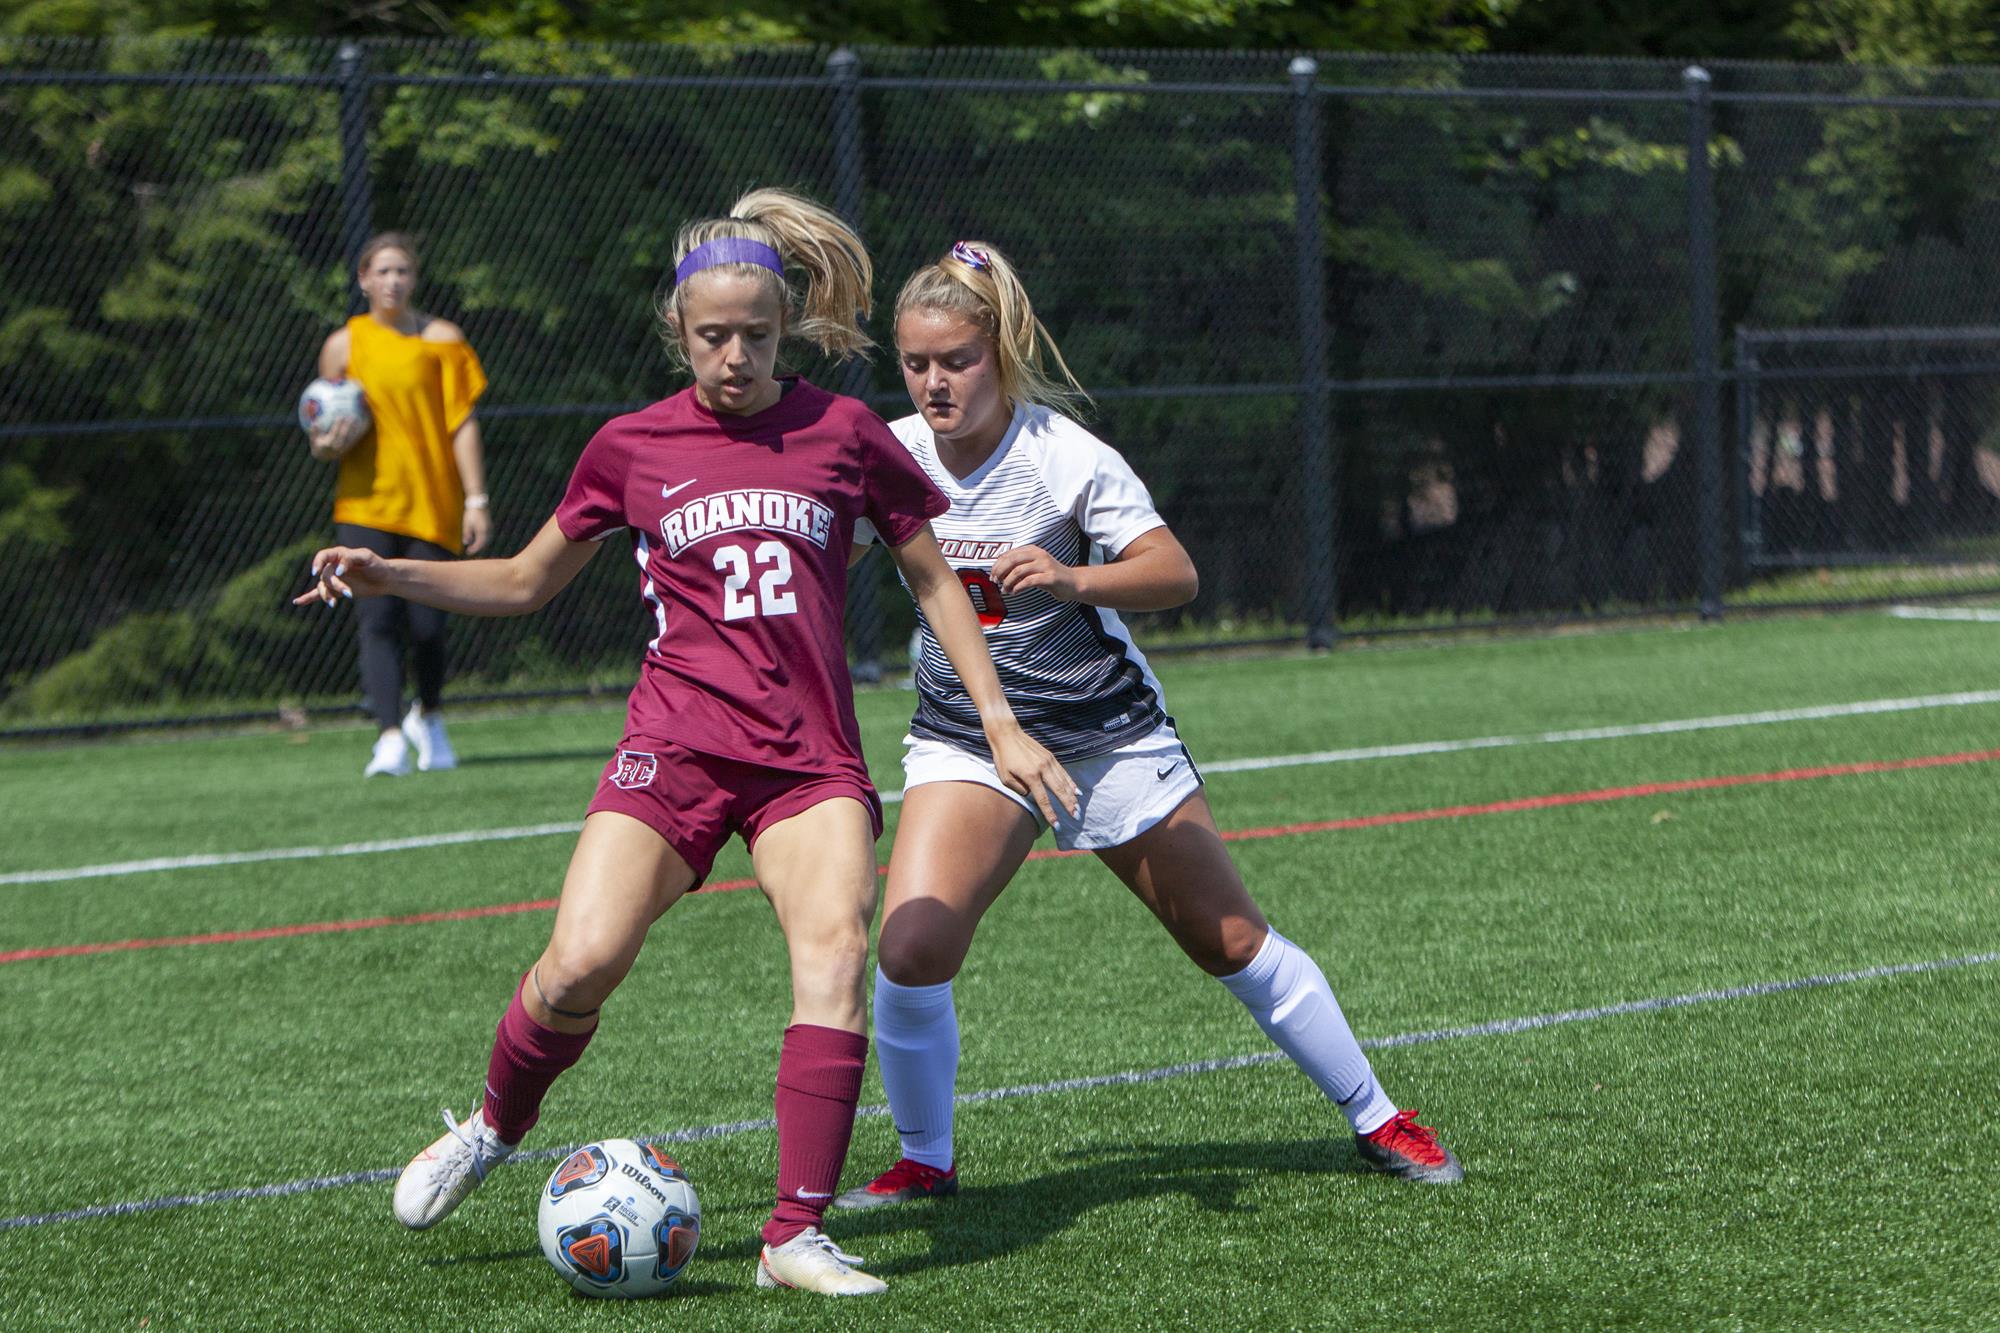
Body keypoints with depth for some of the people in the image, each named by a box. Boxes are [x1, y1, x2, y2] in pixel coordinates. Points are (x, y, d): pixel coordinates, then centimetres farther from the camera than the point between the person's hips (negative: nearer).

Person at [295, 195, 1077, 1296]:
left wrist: (1002, 727, 11)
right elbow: (524, 583, 19)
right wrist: (390, 577, 4)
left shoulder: (842, 433, 5)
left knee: (836, 939, -26)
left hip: (811, 759, 0)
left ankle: (797, 1236, -24)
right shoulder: (631, 449, 7)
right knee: (581, 964, -20)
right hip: (674, 747, 0)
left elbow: (933, 581, 16)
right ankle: (493, 1130, 11)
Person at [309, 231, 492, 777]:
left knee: (425, 626, -3)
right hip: (365, 504, 1)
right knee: (377, 621, -13)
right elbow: (325, 433, 15)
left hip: (431, 506, -1)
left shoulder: (440, 339, 3)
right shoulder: (343, 345, 7)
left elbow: (462, 424, 1)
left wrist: (476, 501, -5)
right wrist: (327, 445, -10)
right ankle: (390, 738, -15)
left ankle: (428, 715, 25)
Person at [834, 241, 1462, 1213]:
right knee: (910, 951, -20)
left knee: (1230, 941, 6)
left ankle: (1375, 1119, 24)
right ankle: (924, 1162, 2)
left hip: (1107, 731, -2)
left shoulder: (1066, 456, -18)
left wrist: (1074, 580, -45)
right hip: (964, 740, 2)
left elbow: (1174, 573, -30)